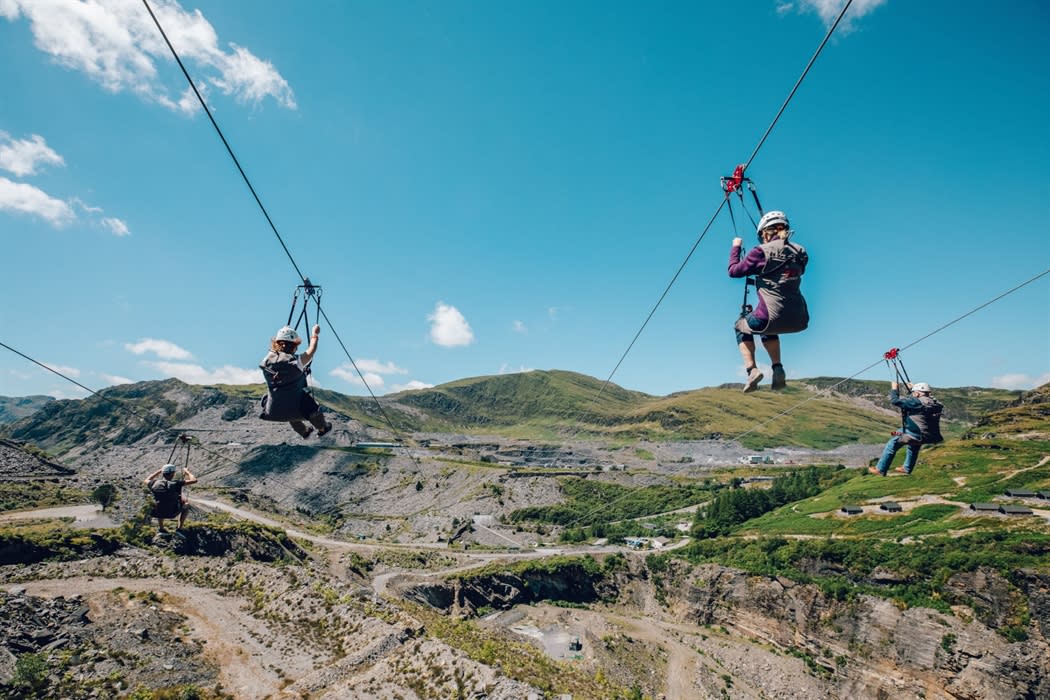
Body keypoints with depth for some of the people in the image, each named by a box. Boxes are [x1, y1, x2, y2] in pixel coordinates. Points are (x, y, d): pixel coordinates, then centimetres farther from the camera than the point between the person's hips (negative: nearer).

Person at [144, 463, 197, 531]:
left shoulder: (154, 484, -12)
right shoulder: (175, 484, -24)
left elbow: (145, 480, 13)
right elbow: (194, 480, -20)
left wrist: (158, 471, 19)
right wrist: (187, 472, -3)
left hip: (159, 513, 4)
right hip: (173, 513, -4)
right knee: (185, 506, 28)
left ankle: (161, 528, 34)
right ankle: (179, 528, 20)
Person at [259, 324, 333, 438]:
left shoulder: (267, 360, -3)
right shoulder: (296, 362, -16)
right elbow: (311, 351, 1)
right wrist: (315, 334, 16)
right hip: (295, 411, -5)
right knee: (312, 406, 24)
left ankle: (304, 431, 53)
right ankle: (322, 429, 45)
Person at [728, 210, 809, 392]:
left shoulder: (762, 251, -8)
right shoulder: (799, 252, 8)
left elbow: (734, 271, 2)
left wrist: (736, 247, 17)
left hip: (772, 318, -6)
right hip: (799, 321, 6)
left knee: (741, 326, 27)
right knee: (768, 327, 38)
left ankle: (751, 369, 10)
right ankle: (778, 371, 24)